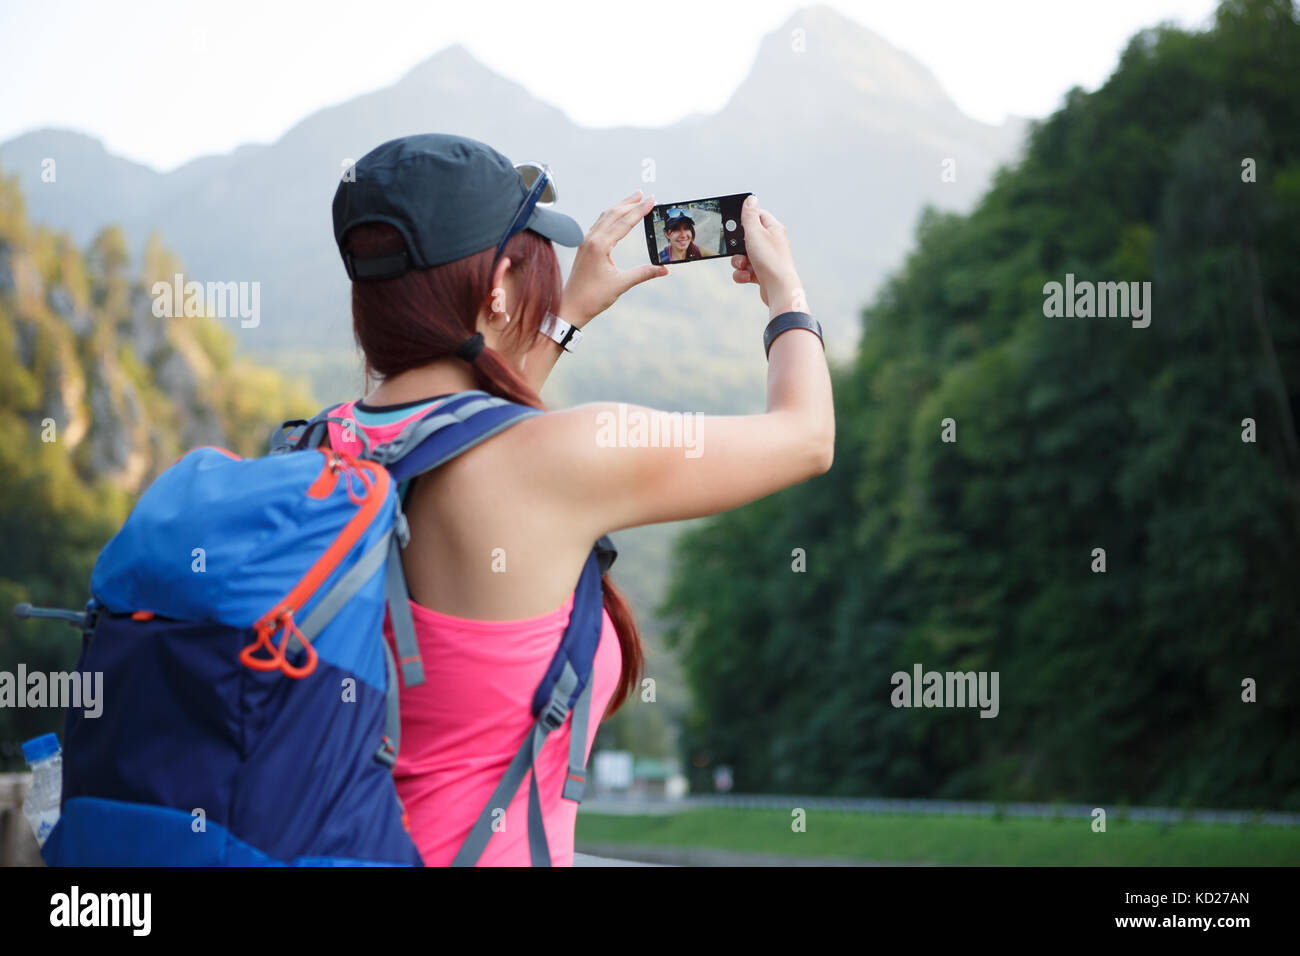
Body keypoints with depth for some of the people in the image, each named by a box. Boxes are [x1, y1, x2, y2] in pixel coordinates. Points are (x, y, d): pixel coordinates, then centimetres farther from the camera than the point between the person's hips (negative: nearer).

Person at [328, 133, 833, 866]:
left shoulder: (326, 446, 0)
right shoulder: (558, 457, -18)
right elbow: (807, 435, -2)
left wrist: (575, 311, 32)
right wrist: (787, 290, 16)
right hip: (488, 847, -8)